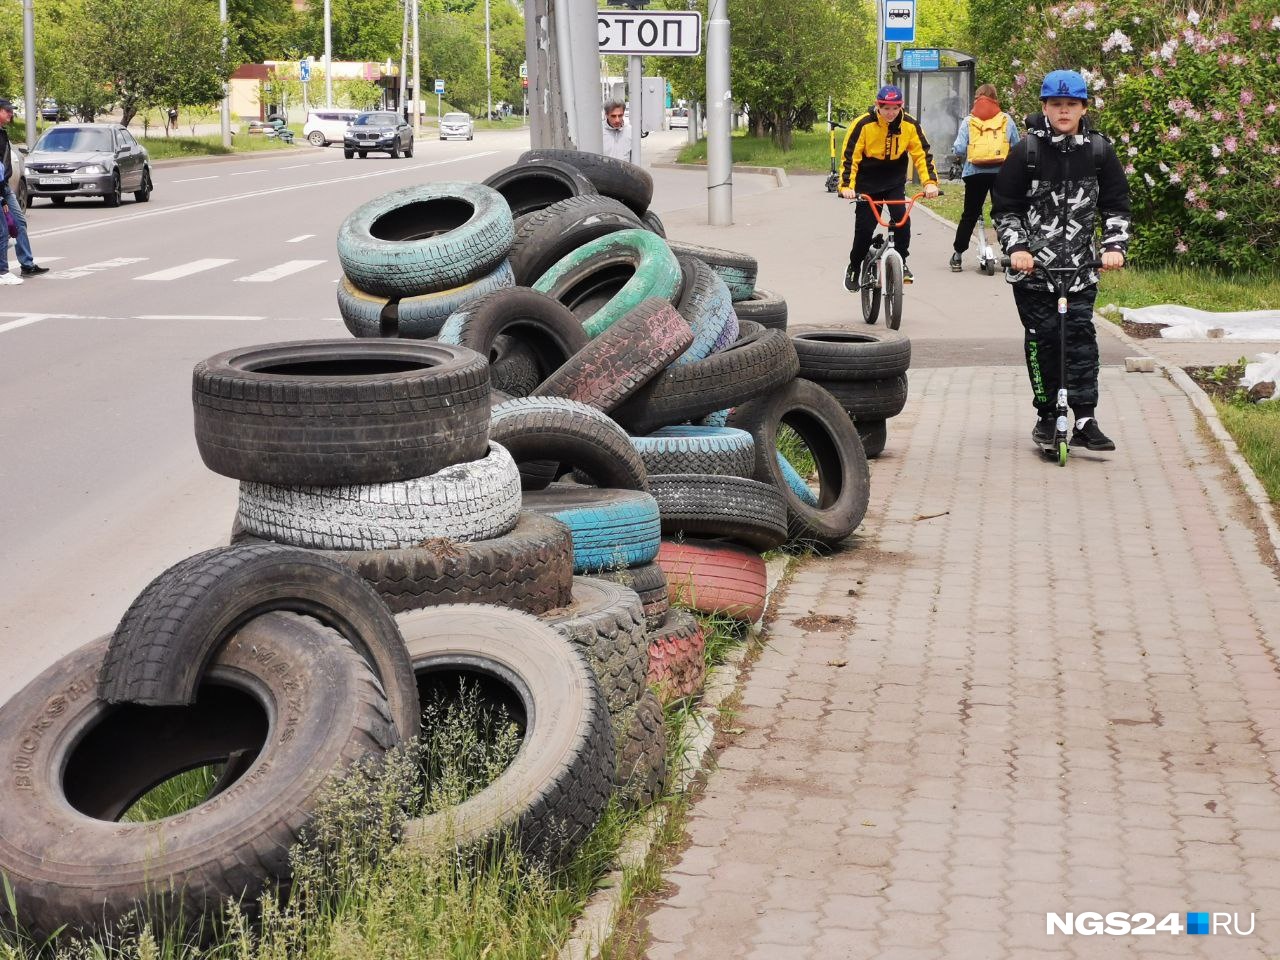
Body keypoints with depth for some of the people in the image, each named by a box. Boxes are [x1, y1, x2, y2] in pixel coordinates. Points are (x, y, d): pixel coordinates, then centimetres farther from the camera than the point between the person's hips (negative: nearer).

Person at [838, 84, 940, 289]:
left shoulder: (910, 125, -11)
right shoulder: (863, 125, -19)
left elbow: (922, 154, -7)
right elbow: (849, 157, -17)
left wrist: (930, 182, -20)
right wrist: (847, 186, -28)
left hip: (895, 183, 2)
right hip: (867, 184, -2)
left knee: (903, 220, -19)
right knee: (864, 228, -4)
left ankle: (902, 262, -2)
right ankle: (854, 268, 18)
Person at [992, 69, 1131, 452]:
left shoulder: (1099, 150, 3)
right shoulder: (1027, 149, -3)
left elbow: (1117, 205, 7)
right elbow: (1005, 207, 0)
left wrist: (1115, 247, -9)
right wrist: (1016, 247, -13)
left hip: (1080, 265, 1)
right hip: (1032, 264, -1)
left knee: (1081, 336, -7)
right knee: (1042, 338, 0)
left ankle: (1085, 420, -6)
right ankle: (1046, 416, 13)